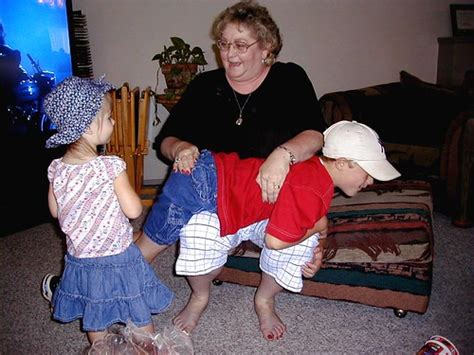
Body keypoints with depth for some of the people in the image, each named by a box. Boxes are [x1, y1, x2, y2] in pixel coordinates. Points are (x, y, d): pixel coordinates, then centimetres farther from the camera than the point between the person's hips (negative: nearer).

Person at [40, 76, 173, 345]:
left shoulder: (57, 168, -7)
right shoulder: (110, 166, -24)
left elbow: (55, 211, 6)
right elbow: (133, 210, -21)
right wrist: (127, 188, -3)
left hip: (80, 259, 6)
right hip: (117, 258, -5)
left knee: (95, 322, 24)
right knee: (140, 318, 17)